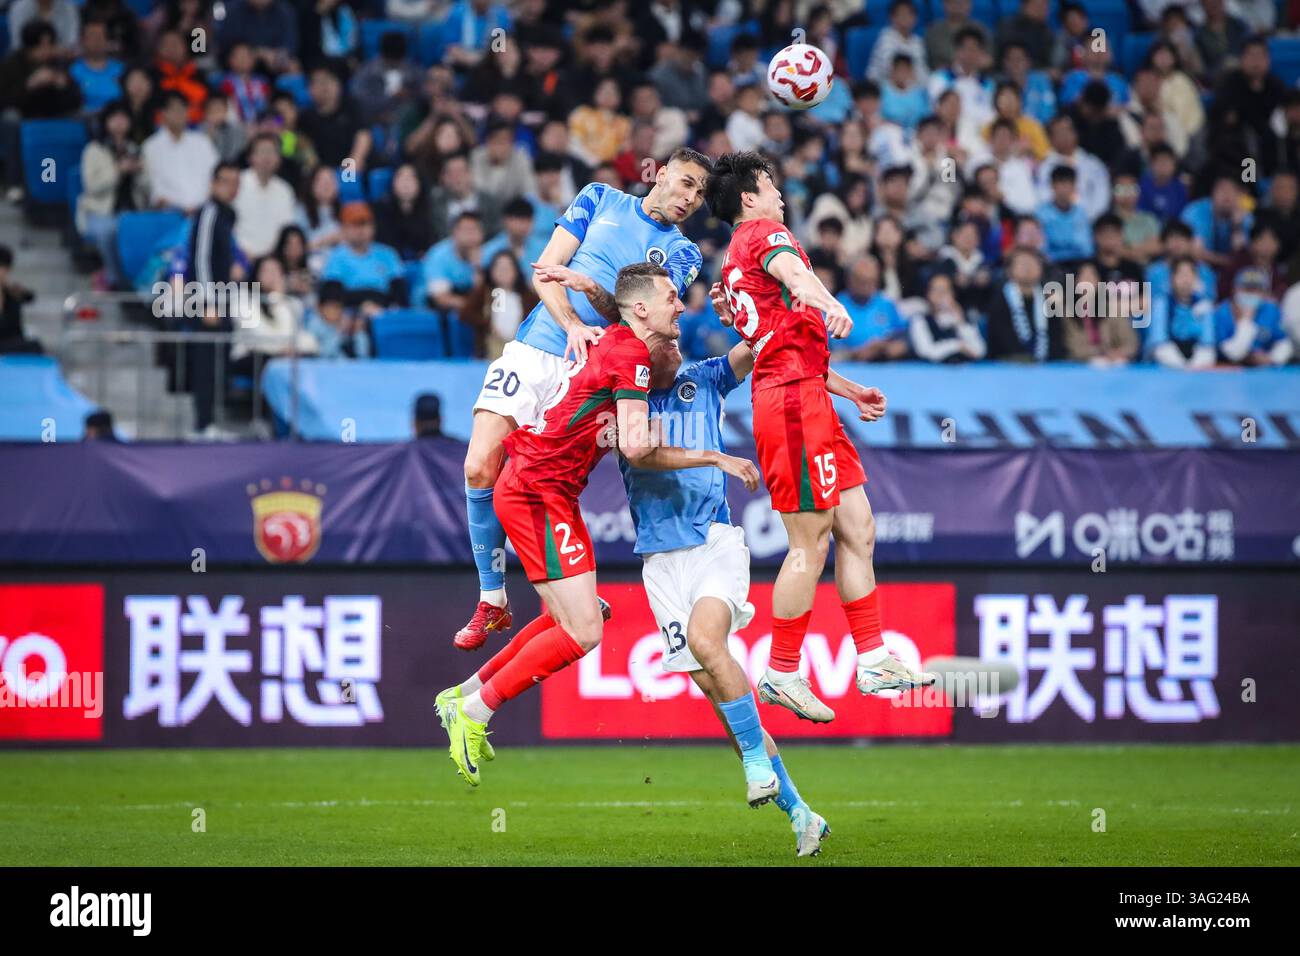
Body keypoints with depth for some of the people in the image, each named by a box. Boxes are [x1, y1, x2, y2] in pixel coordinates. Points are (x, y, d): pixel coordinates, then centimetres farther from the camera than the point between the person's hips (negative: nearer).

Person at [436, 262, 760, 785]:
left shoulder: (613, 340, 13)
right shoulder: (631, 354, -15)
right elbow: (635, 449, -22)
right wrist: (715, 458, -14)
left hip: (545, 490, 10)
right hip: (538, 492, -10)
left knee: (569, 620, 20)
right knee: (583, 632, -13)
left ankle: (463, 695, 28)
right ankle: (474, 712, -4)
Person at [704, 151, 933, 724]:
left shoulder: (734, 264, 27)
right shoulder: (764, 232, -1)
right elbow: (788, 267, -28)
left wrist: (851, 391, 37)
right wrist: (824, 299, -49)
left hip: (806, 399, 10)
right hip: (794, 401, -10)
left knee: (857, 530, 9)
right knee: (811, 542, -8)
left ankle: (874, 661, 10)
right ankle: (781, 674, -4)